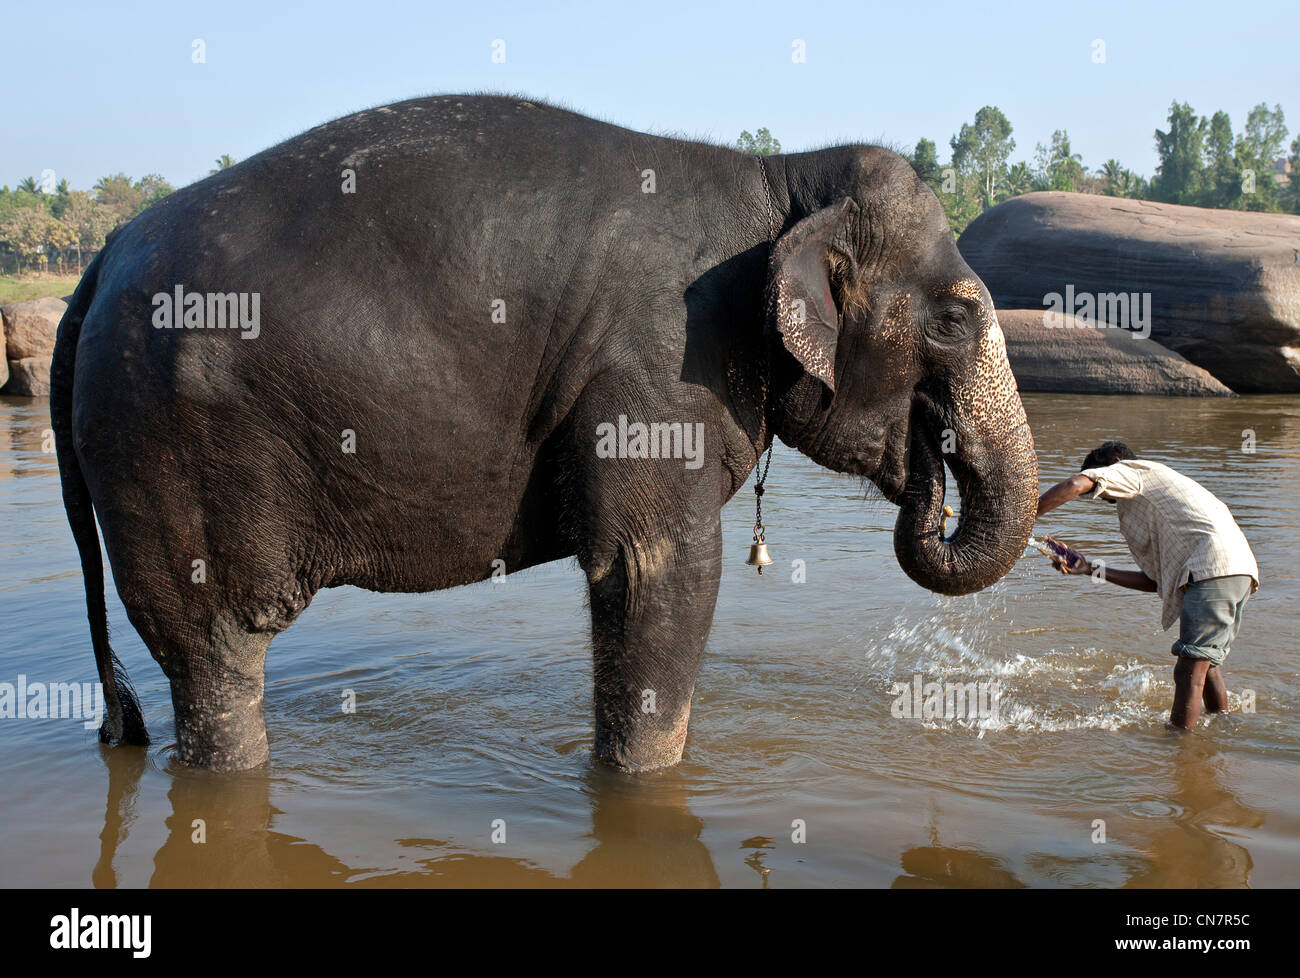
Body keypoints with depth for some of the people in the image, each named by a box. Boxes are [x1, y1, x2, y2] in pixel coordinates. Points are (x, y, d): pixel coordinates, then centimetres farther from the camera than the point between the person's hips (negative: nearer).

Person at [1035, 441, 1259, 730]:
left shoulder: (1132, 468, 10)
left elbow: (1077, 484, -10)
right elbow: (1154, 580, 25)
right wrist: (1094, 570, 27)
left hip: (1214, 566, -10)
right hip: (1240, 572, 10)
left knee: (1189, 671, -9)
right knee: (1206, 664, 23)